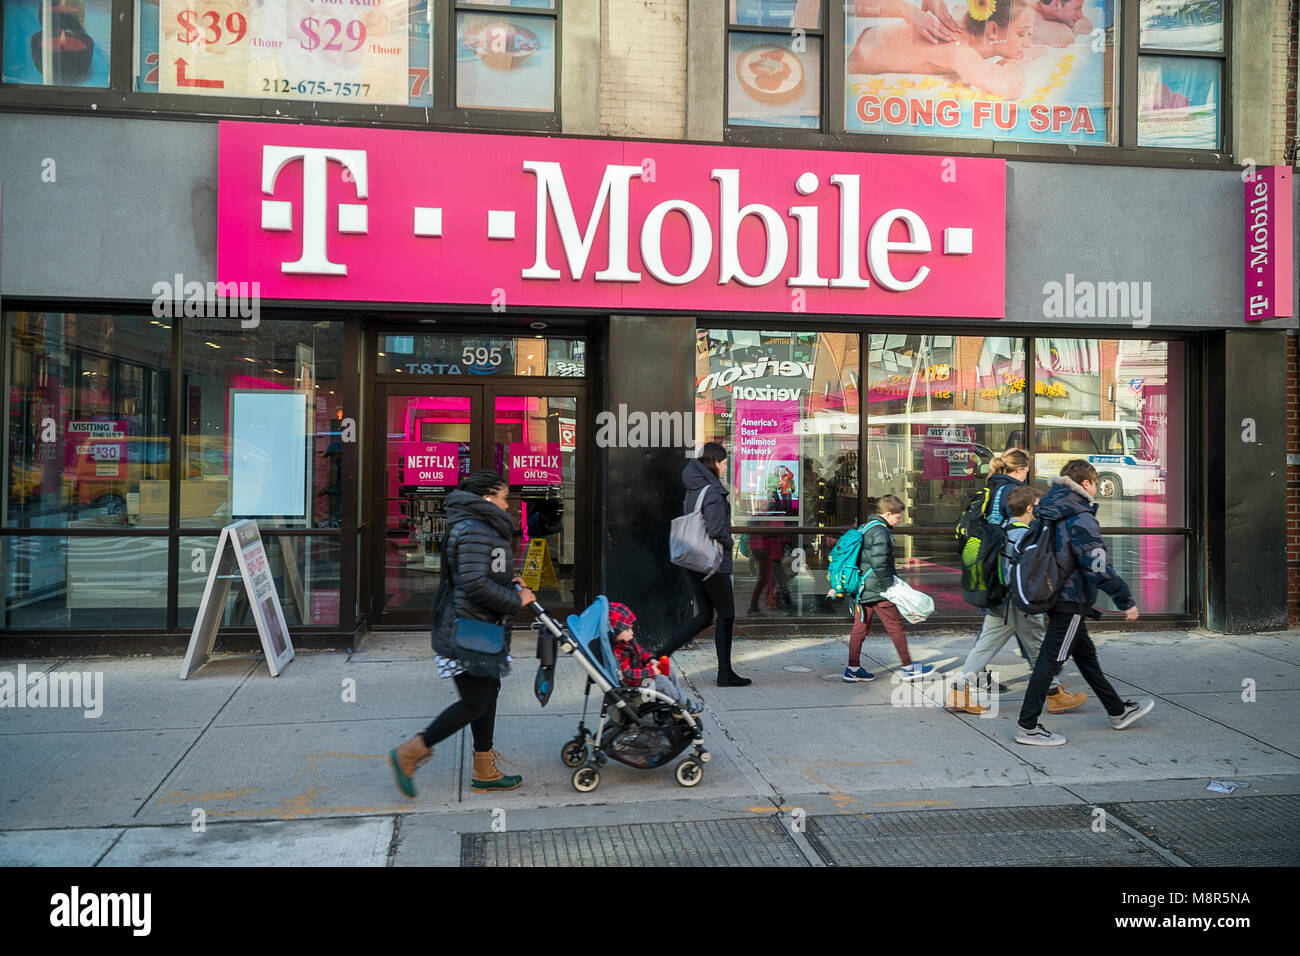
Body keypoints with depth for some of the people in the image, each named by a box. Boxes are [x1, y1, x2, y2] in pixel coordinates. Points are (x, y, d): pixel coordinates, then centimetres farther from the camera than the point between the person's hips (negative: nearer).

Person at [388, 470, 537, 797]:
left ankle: (485, 772, 24)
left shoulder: (481, 528, 16)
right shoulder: (475, 531, -20)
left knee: (487, 694, 15)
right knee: (476, 702, -4)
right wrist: (516, 600, -18)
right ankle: (408, 755, 7)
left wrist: (508, 582, 9)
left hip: (481, 631, 11)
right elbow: (475, 584, -29)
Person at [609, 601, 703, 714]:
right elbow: (628, 674, -32)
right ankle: (683, 706, -5)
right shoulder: (617, 653, -30)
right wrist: (650, 671, -27)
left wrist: (650, 660, -2)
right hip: (633, 685, -11)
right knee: (662, 680, -21)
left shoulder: (629, 641, 0)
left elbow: (640, 651, 17)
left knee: (668, 669, 10)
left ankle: (683, 699, 15)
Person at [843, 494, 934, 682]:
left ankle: (853, 669, 12)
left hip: (861, 587, 9)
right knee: (896, 626, 3)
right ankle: (908, 668, 12)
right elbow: (879, 562, -24)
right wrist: (889, 585, -17)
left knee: (860, 627, 10)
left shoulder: (866, 527, 15)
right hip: (877, 590, -9)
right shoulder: (880, 531, -15)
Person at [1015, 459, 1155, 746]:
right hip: (1071, 601, -10)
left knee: (1086, 654, 20)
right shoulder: (1081, 519, -18)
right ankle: (1027, 727, -1)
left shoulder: (1051, 514, 10)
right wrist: (1126, 601, -16)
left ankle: (1118, 711, 36)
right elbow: (1098, 566, -23)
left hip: (1054, 596, 10)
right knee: (1050, 659, -6)